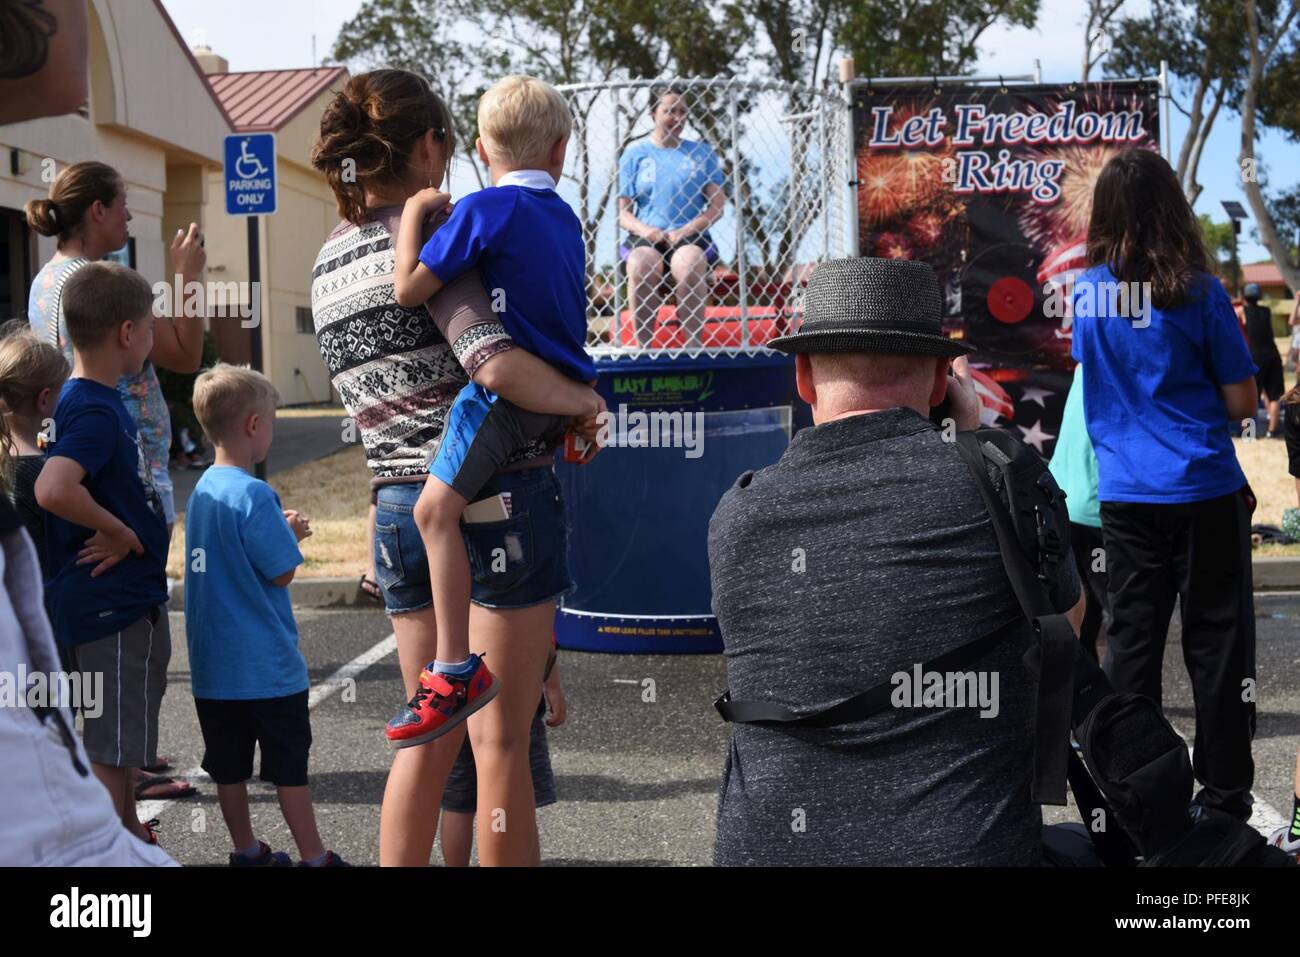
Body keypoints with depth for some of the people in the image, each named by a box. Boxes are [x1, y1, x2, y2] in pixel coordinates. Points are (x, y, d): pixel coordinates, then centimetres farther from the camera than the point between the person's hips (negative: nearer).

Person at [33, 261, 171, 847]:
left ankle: (130, 835, 39)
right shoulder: (95, 412, -22)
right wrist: (118, 531, -24)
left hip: (126, 596, 10)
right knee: (109, 746, 1)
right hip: (113, 601, -10)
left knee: (119, 736, 23)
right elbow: (52, 490, -38)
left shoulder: (83, 399, 8)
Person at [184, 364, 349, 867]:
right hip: (266, 664, -7)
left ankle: (246, 850, 25)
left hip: (213, 663, 7)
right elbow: (282, 572, -16)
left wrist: (281, 530, 10)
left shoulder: (201, 490, 6)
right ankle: (313, 856, 12)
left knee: (230, 766, 14)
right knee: (289, 766, 3)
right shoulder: (254, 494, -19)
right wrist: (293, 535, 1)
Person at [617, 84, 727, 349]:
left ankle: (693, 344, -32)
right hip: (645, 238, 0)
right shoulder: (634, 153, 13)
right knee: (640, 265, -34)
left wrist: (685, 231, -10)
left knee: (689, 264, -35)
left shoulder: (701, 153, 14)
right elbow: (623, 213, 9)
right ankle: (643, 346, -30)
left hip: (691, 237, 0)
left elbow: (717, 205, 6)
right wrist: (646, 230, -12)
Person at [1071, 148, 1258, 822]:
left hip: (1125, 495, 3)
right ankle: (1224, 795, 10)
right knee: (1216, 643, 5)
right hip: (1204, 492, -3)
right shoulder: (1198, 292, -9)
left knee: (1131, 640, 10)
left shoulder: (1087, 291, 2)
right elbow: (1242, 402, -4)